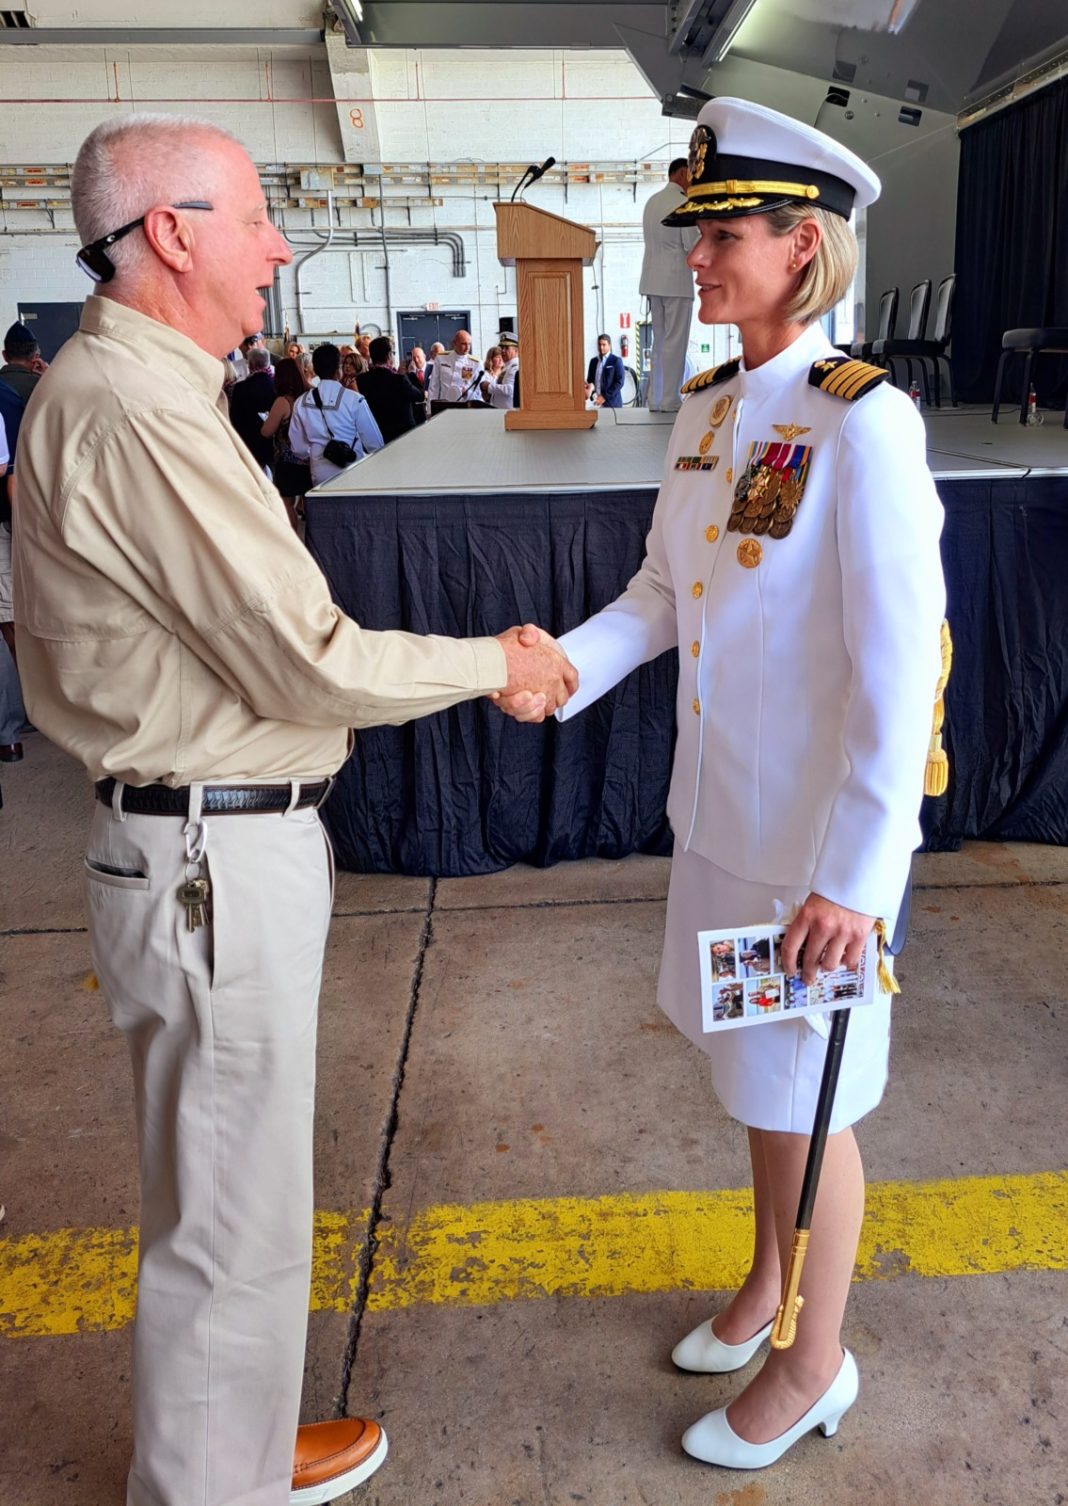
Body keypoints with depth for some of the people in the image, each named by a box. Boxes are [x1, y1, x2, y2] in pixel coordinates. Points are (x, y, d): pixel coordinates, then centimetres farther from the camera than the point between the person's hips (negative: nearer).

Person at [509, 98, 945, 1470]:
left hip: (819, 839, -7)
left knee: (804, 1100, 11)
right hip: (722, 812, 7)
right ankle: (768, 1278, 50)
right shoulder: (708, 408, 5)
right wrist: (565, 667, -6)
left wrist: (856, 876, -24)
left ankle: (815, 1364, 37)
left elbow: (902, 664, -22)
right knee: (756, 1068, 24)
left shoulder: (863, 423, -18)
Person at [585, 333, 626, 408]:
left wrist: (605, 397, -13)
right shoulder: (593, 361, 14)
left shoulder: (616, 361, 0)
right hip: (596, 403, 4)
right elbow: (589, 380, 16)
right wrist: (593, 395, -5)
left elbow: (619, 382, -7)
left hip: (612, 402, -4)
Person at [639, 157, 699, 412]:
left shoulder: (652, 201, 13)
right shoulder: (684, 203, -10)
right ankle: (670, 400, -3)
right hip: (677, 279, -8)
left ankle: (655, 398, 13)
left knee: (660, 341, 12)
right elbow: (692, 245, -13)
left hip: (653, 280, 8)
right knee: (675, 341, -3)